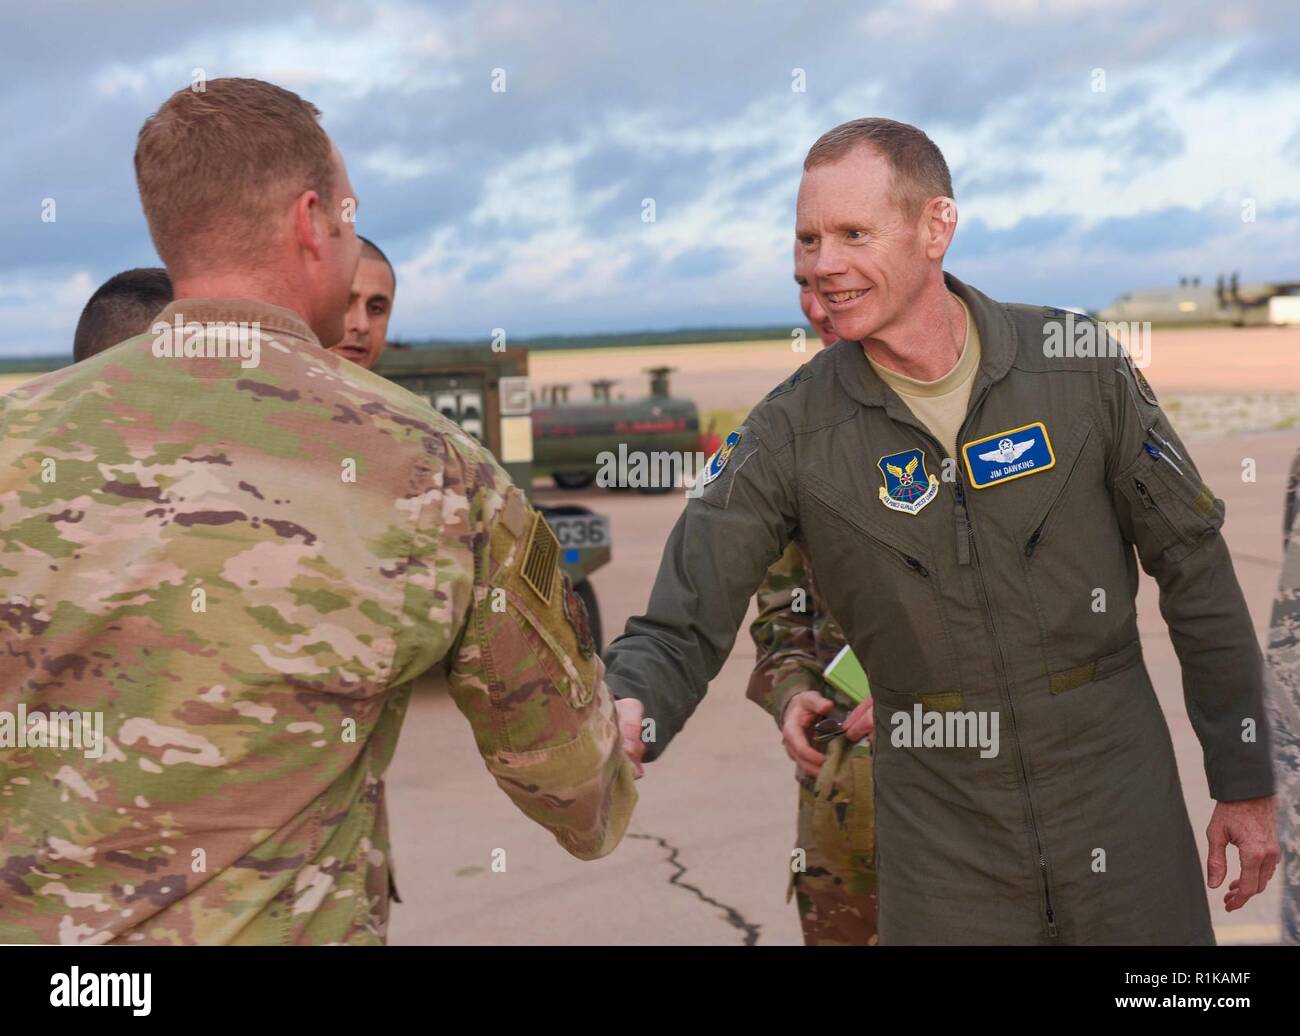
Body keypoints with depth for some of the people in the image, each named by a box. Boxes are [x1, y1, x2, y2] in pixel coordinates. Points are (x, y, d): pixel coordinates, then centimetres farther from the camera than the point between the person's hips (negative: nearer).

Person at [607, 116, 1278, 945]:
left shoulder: (1080, 367, -8)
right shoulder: (789, 434, -9)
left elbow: (1195, 568, 0)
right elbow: (683, 627, -10)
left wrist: (1246, 779, 3)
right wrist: (628, 711, -33)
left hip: (1121, 803, 1)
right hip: (940, 838, 0)